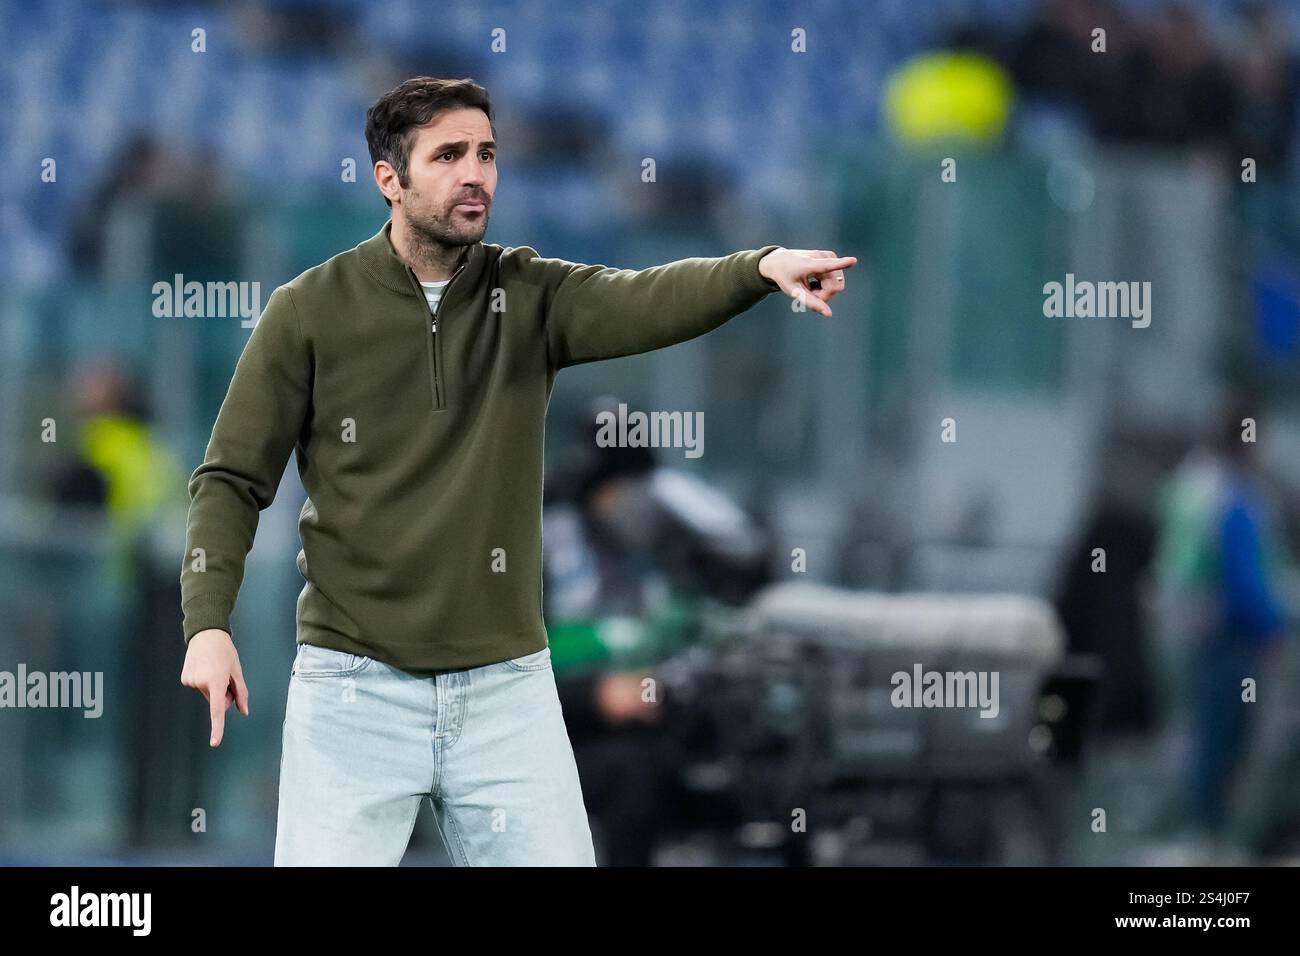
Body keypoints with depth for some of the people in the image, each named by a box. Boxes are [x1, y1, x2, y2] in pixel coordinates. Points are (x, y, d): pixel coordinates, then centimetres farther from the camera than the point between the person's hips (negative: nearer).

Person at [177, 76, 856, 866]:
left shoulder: (531, 297, 3)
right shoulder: (311, 311, -1)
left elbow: (645, 301, -17)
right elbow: (233, 479, 1)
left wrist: (761, 267, -37)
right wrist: (208, 623, -14)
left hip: (508, 686, 2)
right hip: (357, 684, -2)